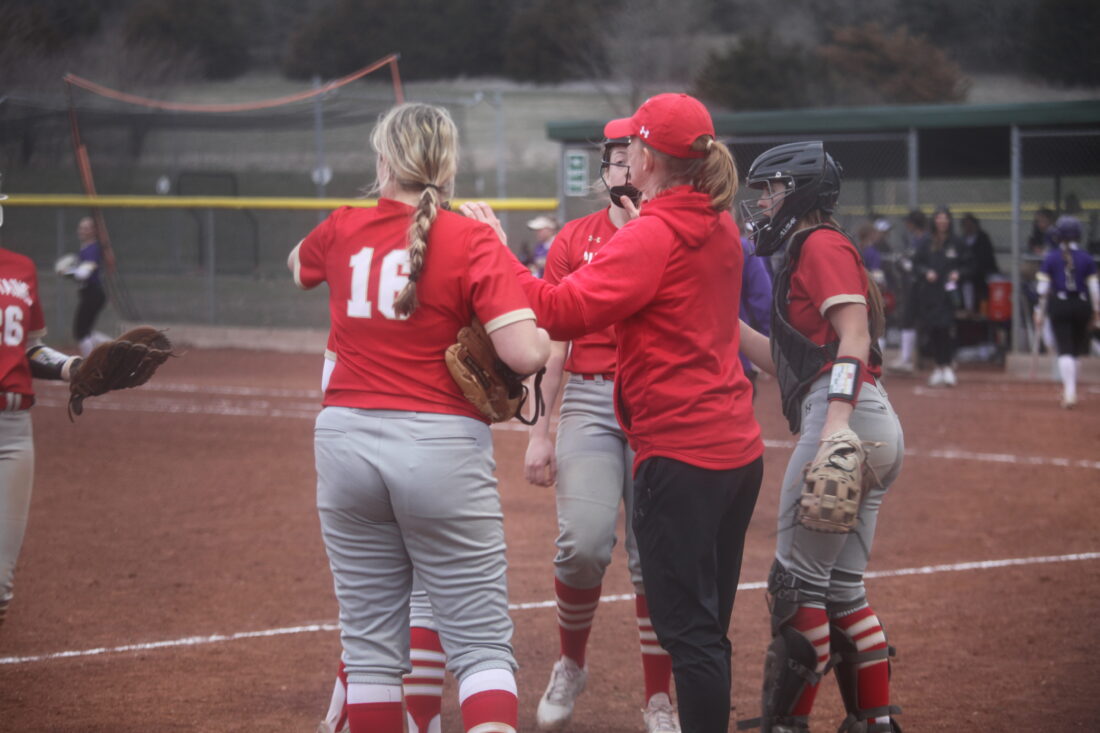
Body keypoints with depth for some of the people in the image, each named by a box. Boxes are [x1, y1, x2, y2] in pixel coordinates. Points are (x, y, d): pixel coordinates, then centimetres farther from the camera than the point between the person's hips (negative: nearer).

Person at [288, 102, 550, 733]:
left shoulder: (343, 230, 4)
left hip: (346, 443, 3)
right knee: (483, 644, 1)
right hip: (442, 444, -3)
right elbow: (526, 354, -19)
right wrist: (548, 337, 3)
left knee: (371, 643, 12)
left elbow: (298, 267, 30)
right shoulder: (474, 242, -8)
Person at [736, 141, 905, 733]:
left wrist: (836, 421, -27)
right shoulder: (809, 254, 26)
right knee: (841, 588, 12)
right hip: (877, 433, 10)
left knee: (798, 581, -7)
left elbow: (854, 337, -16)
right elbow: (789, 362, 27)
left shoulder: (822, 246, -3)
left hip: (851, 416, -10)